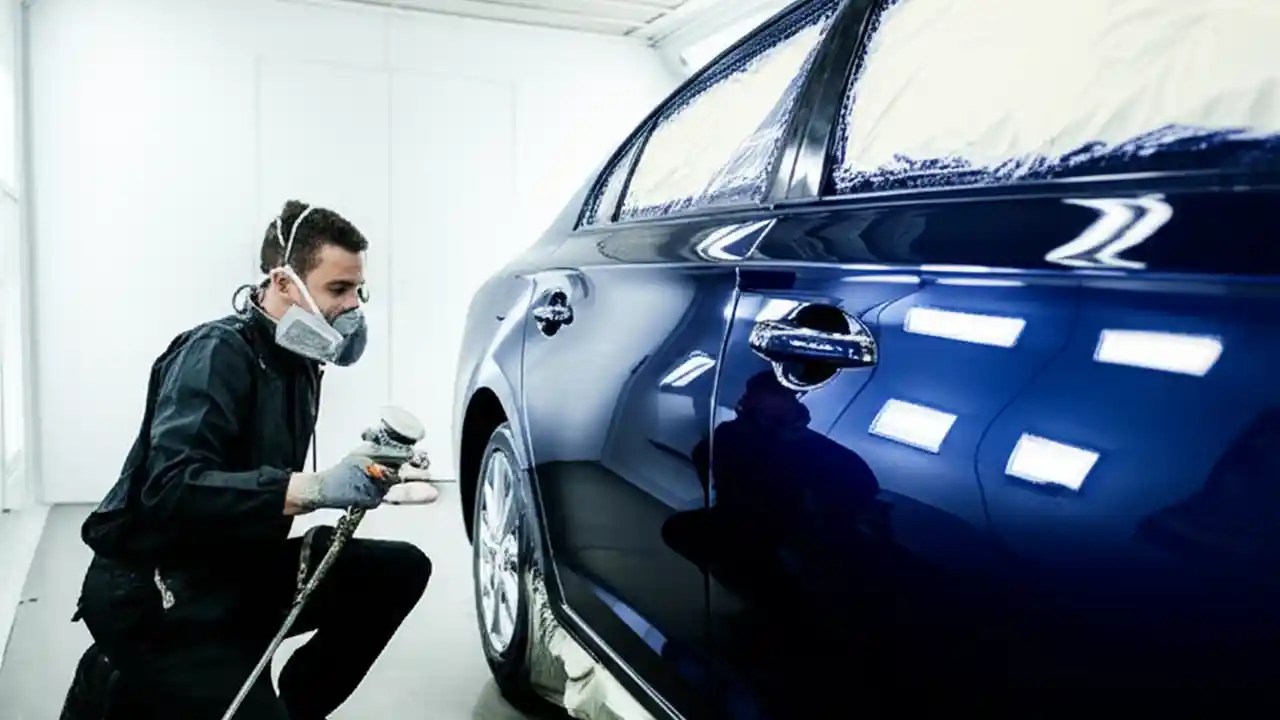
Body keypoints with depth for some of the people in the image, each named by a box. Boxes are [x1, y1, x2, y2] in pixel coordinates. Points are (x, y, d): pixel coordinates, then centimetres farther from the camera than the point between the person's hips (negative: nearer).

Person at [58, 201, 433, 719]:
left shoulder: (296, 361, 6)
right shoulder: (217, 352, -20)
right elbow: (171, 487, -34)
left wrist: (354, 478, -2)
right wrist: (312, 489, -42)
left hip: (239, 570, 8)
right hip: (151, 590, -8)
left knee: (401, 570, -4)